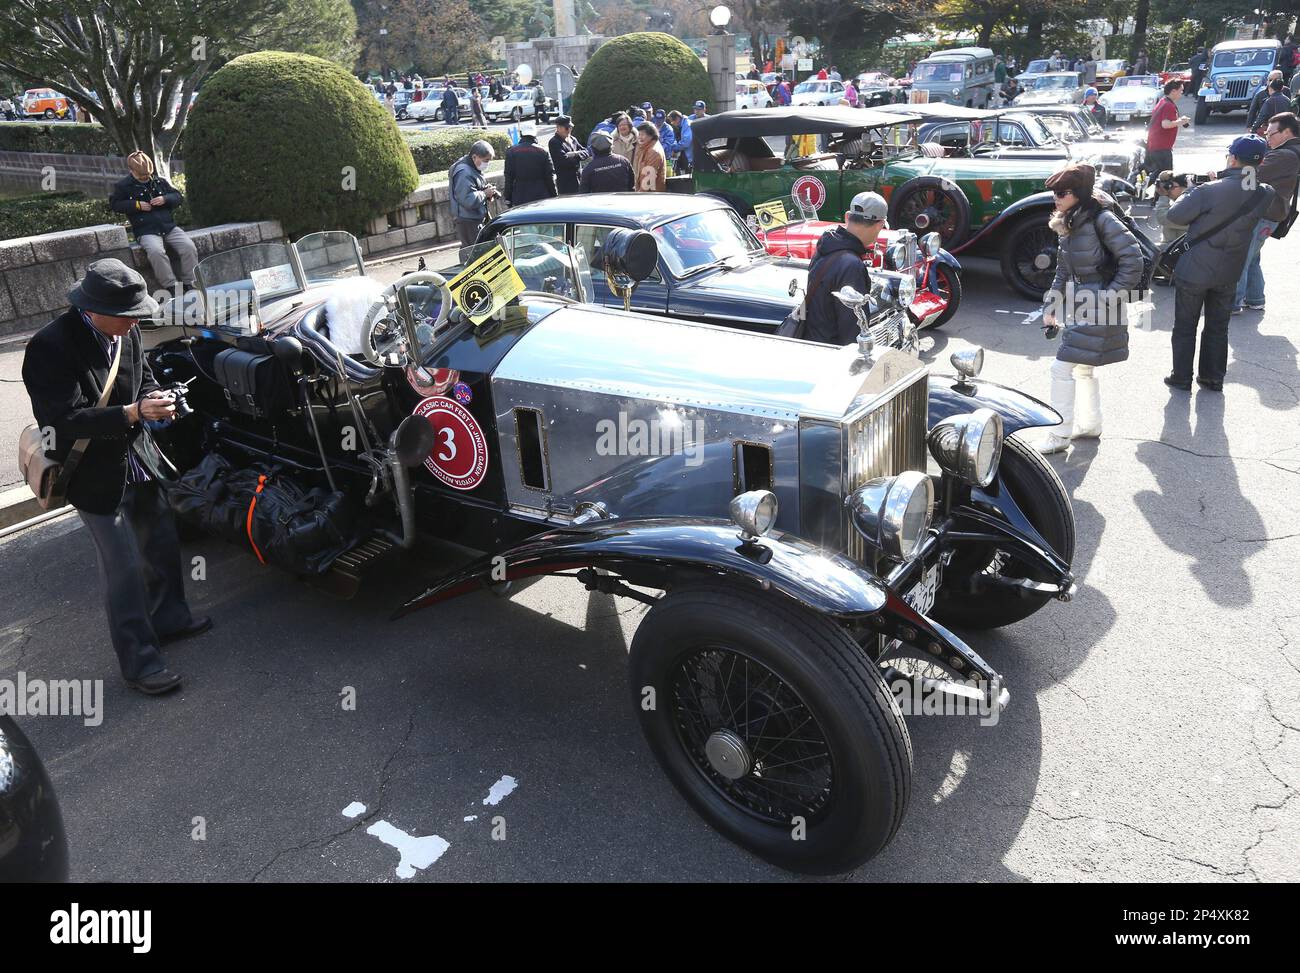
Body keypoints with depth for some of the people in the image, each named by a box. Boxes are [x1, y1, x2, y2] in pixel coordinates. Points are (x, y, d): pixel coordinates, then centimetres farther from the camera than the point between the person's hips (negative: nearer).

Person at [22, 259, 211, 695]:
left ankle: (169, 618, 42)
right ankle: (138, 659, 12)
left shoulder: (126, 333, -4)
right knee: (124, 568, -2)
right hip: (95, 475, -7)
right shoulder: (50, 347, -24)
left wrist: (155, 399, -12)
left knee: (163, 544, 20)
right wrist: (133, 412, -34)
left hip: (140, 461, 7)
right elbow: (63, 420, -26)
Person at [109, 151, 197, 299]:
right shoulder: (123, 186, 8)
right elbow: (114, 205, 10)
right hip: (146, 231, -3)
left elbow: (179, 197, 18)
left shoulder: (159, 181, 15)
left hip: (169, 227, 3)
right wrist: (136, 205, -4)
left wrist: (165, 199, -4)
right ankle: (172, 287, -28)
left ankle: (189, 285, -12)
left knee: (189, 247, -23)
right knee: (156, 251, -36)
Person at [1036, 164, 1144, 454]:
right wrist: (1049, 307, 11)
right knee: (1084, 368, 19)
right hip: (1079, 305, 9)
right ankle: (1090, 424, 34)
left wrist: (1110, 296, -19)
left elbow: (1133, 259, -19)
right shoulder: (1068, 224, 9)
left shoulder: (1102, 219, -17)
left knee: (1062, 368, -9)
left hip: (1098, 309, -9)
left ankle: (1059, 435, 1)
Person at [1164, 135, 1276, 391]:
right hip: (1229, 273, 4)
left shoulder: (1209, 191, -23)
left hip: (1194, 271, -4)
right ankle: (1213, 378, 26)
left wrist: (1188, 195, 2)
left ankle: (1182, 378, 17)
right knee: (1218, 327, 18)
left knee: (1185, 327, 10)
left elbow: (1175, 216, -15)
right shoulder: (1265, 194, -7)